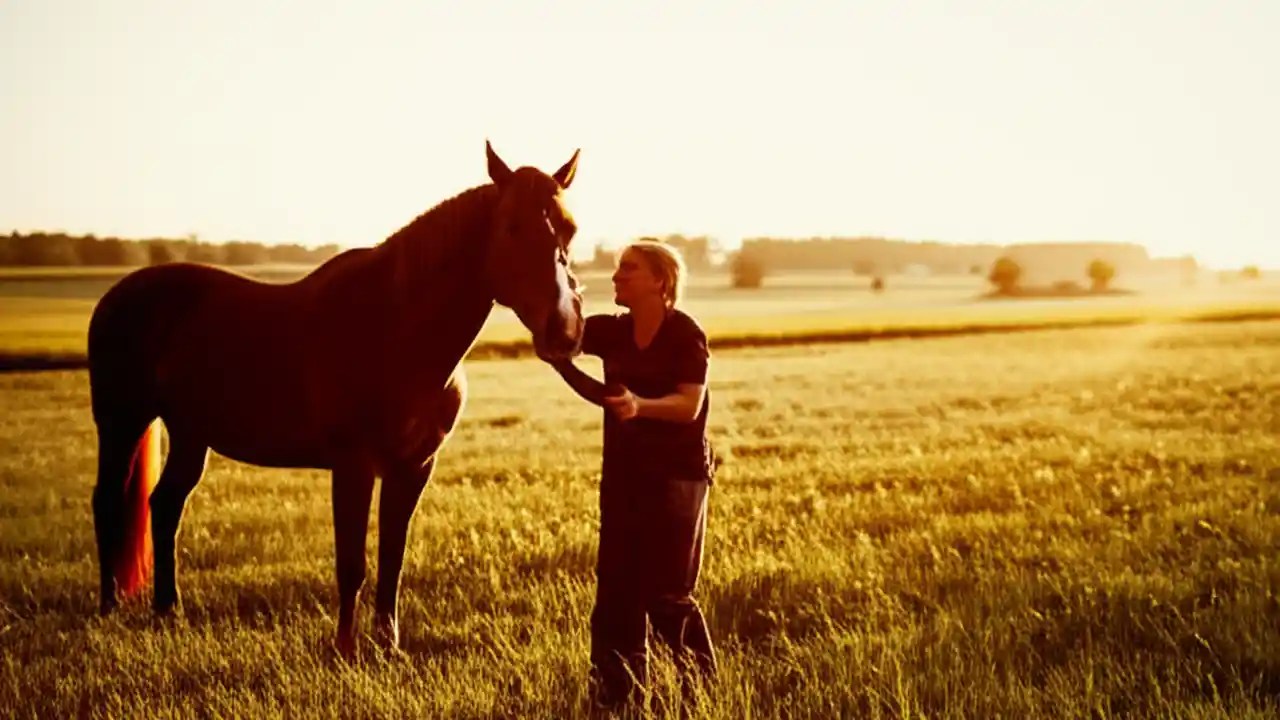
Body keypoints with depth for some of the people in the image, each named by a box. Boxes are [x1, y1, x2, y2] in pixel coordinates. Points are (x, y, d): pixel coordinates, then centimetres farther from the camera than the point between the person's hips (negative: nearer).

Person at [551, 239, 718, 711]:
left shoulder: (686, 335, -12)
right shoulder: (612, 331, 5)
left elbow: (689, 405, -21)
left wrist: (641, 405, -38)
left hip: (677, 477, -6)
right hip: (623, 475, 6)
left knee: (666, 594, -3)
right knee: (616, 588, 6)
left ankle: (704, 686, 13)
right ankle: (618, 692, 15)